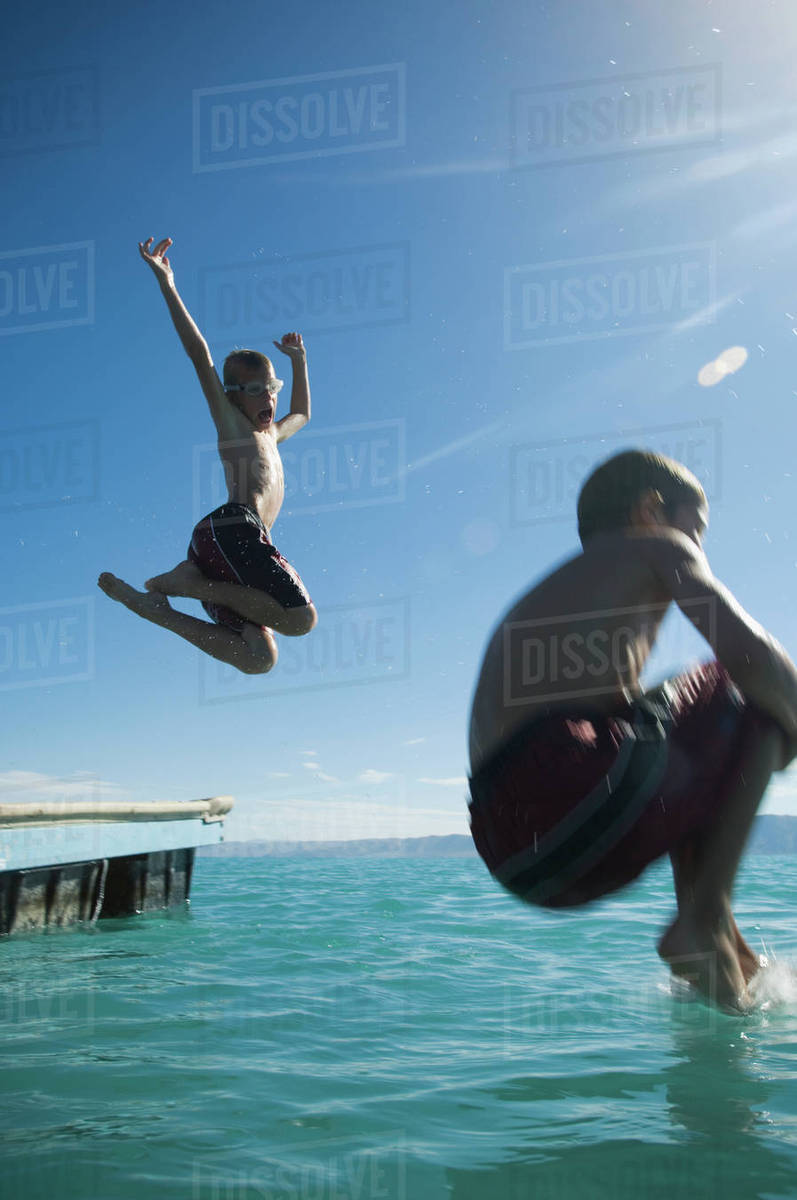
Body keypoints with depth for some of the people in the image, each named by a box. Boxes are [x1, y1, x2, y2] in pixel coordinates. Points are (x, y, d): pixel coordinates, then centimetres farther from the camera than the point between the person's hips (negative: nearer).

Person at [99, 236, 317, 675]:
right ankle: (186, 582, -14)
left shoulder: (269, 437, 34)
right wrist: (166, 284, -1)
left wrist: (298, 361, 53)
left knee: (258, 658, -4)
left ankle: (154, 605, -7)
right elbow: (199, 352, 4)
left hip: (238, 541, 9)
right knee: (300, 618, -22)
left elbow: (302, 413, 57)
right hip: (231, 528, -9)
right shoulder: (232, 424, 12)